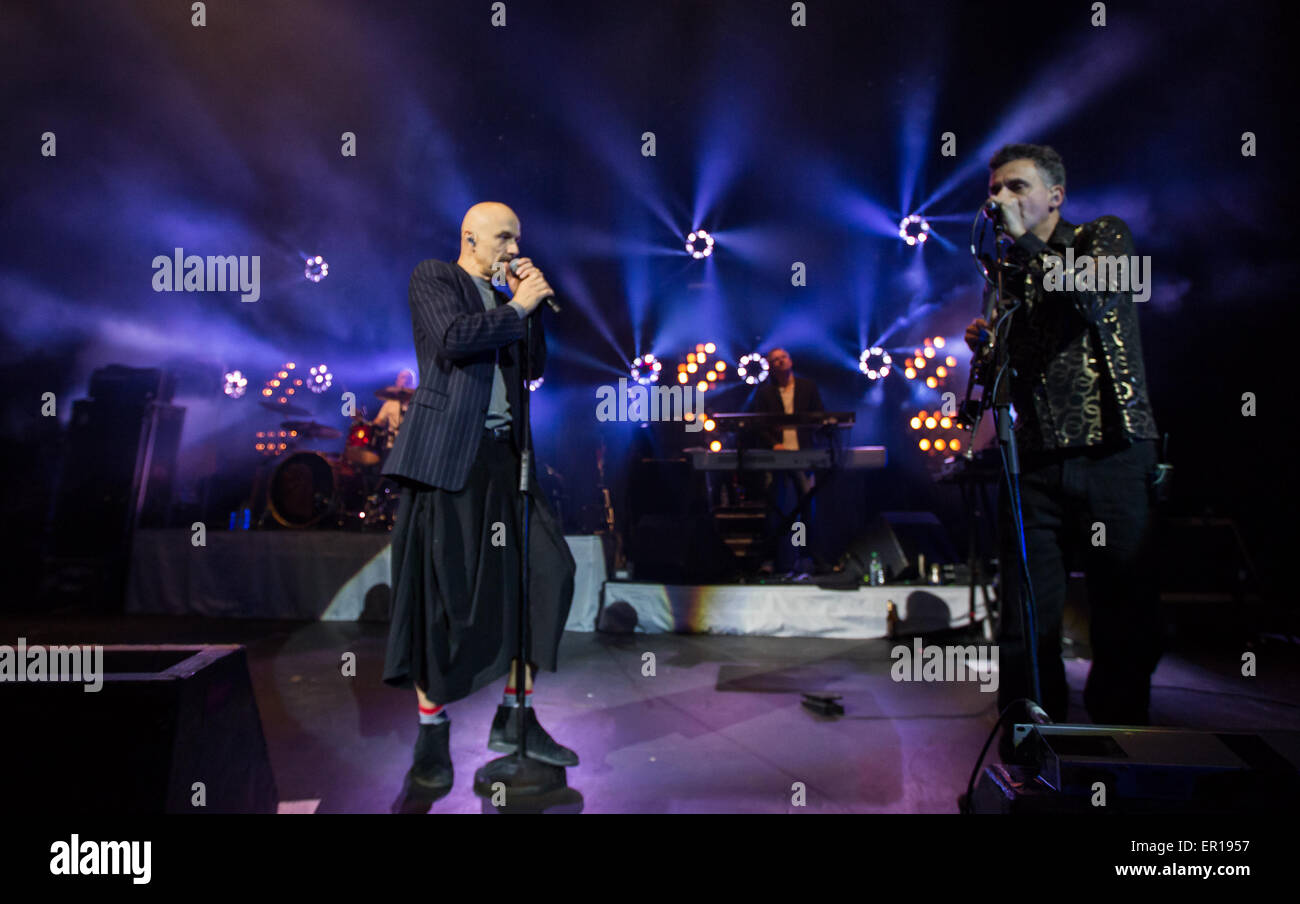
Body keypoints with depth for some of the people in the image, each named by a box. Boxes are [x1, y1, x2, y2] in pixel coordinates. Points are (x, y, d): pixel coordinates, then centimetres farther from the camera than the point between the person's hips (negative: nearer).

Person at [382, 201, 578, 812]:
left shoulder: (502, 300, 22)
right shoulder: (432, 278, 4)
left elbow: (534, 368, 18)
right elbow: (453, 339, -14)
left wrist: (532, 304, 10)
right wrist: (516, 309, -5)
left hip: (502, 454, 7)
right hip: (448, 454, -7)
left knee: (545, 570, -1)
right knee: (441, 591, -5)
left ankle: (515, 717, 12)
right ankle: (433, 743, 6)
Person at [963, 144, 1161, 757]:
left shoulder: (1103, 237, 7)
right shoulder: (1007, 274, 18)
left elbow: (1091, 293, -15)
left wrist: (1024, 241, -8)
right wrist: (986, 347, 1)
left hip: (1112, 455, -3)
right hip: (1036, 464, 3)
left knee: (1127, 622, 0)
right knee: (1028, 628, 1)